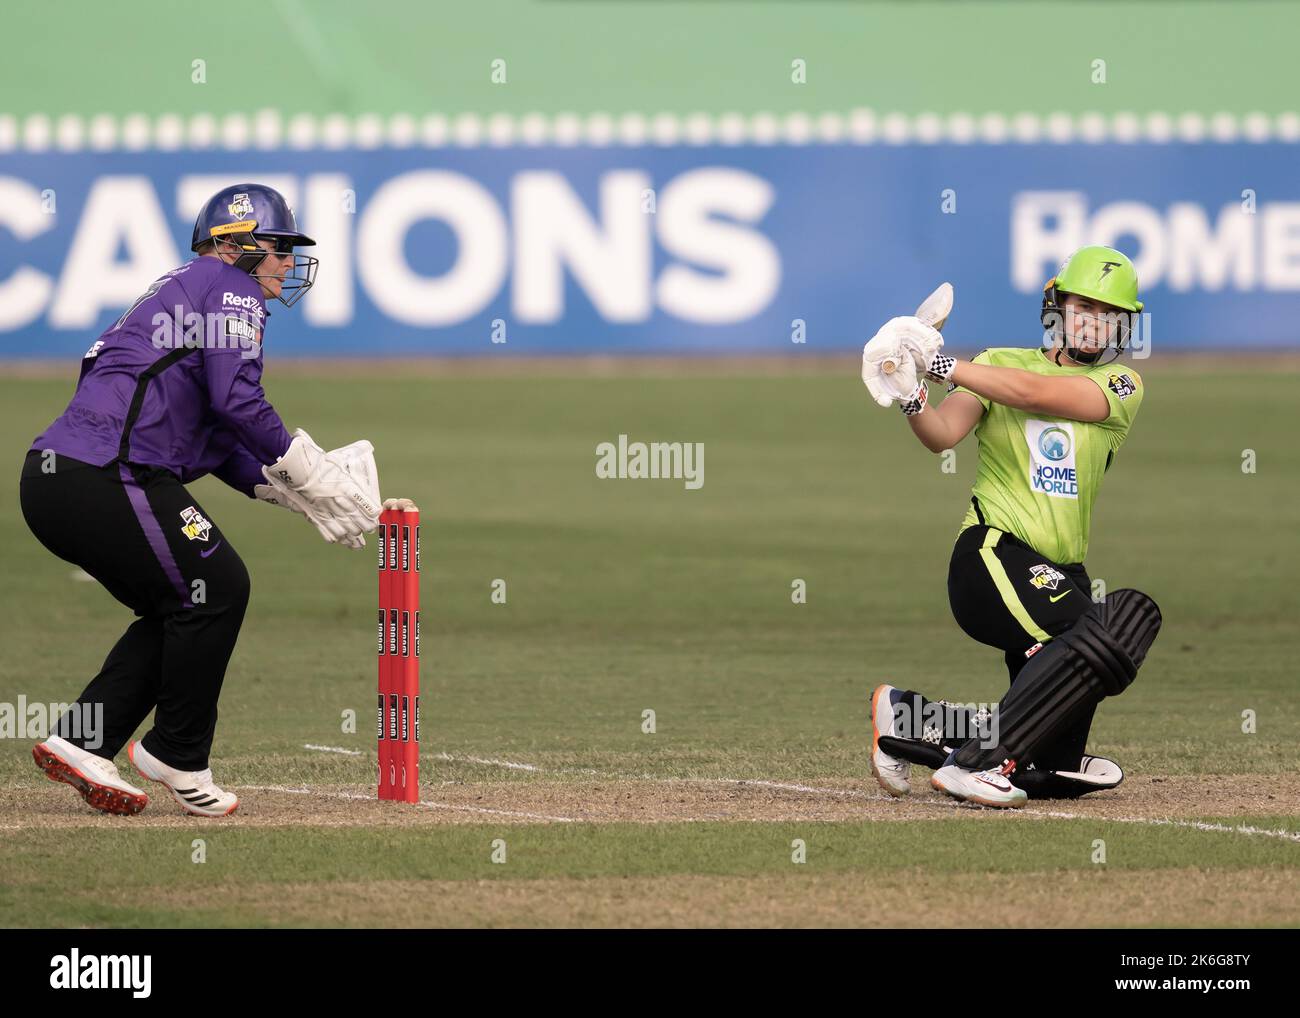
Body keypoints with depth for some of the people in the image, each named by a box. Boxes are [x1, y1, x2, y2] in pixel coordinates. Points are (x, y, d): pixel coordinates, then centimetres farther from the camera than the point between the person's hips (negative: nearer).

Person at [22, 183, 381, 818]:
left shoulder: (183, 289, 29)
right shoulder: (230, 286, -1)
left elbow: (220, 447, 26)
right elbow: (236, 401, -15)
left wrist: (295, 491, 17)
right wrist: (307, 470, -5)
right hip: (104, 476, -10)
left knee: (181, 606, 17)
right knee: (217, 587, -3)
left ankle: (81, 741, 10)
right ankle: (177, 759, 2)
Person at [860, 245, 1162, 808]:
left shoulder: (1121, 386, 7)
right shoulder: (999, 363, 8)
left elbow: (1035, 394, -11)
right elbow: (942, 434, -8)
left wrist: (939, 365, -18)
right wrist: (910, 398, -30)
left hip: (1062, 571, 4)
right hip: (992, 554, -4)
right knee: (1110, 631, -32)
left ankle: (905, 716, 18)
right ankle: (980, 762, -29)